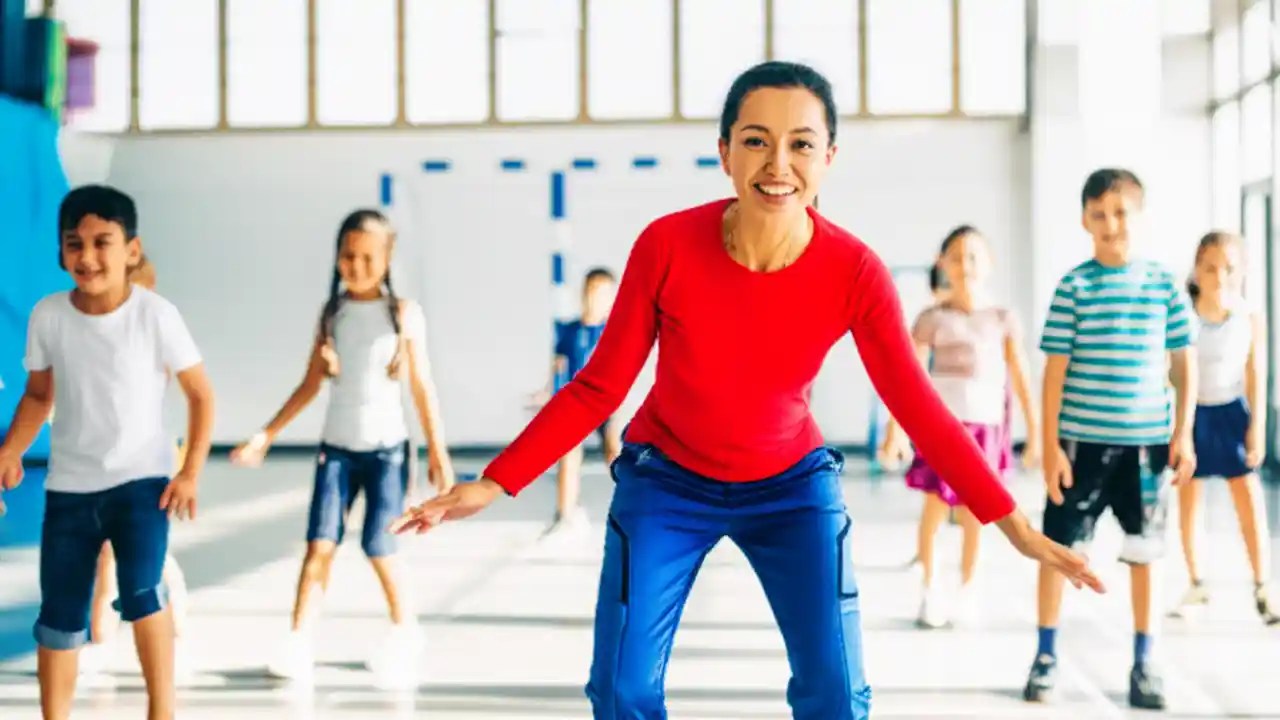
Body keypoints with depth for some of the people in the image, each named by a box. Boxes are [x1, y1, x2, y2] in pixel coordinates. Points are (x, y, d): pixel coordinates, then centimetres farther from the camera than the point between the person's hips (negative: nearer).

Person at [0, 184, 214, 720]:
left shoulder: (156, 314, -13)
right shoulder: (47, 315, -5)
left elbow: (200, 393, -4)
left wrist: (191, 472, -11)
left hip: (142, 477, -3)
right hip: (68, 486, 3)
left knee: (142, 588, -23)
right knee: (59, 618, 8)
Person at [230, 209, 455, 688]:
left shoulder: (404, 313, -4)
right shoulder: (332, 313, 3)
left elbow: (422, 387, -2)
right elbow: (310, 385, 5)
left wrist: (438, 452, -3)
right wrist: (266, 435, 0)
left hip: (387, 448, -2)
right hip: (336, 447, 3)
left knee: (378, 546, -3)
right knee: (320, 542, -5)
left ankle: (404, 632, 18)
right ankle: (299, 643, -3)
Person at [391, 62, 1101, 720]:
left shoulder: (855, 272, -21)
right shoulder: (667, 244, -23)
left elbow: (918, 407, -13)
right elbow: (598, 386, -14)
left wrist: (1016, 526, -16)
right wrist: (493, 484, -18)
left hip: (792, 485, 1)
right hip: (666, 481, 0)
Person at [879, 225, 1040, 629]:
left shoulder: (1003, 318, 3)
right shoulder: (932, 318, -2)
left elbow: (1020, 377, 4)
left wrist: (1034, 432, 2)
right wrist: (895, 429, -15)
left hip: (985, 424, 2)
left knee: (974, 512, 8)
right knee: (935, 507, 0)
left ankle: (967, 591, 22)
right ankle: (929, 591, 14)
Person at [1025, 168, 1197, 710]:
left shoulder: (1164, 284, 2)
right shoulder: (1074, 286, -4)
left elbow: (1184, 364, 7)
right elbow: (1056, 370, -3)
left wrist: (1183, 434, 0)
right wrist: (1050, 445, -7)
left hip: (1148, 441, 2)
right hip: (1081, 440, -1)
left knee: (1143, 554, 9)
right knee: (1058, 546, 5)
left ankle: (1143, 662, 21)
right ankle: (1046, 656, 19)